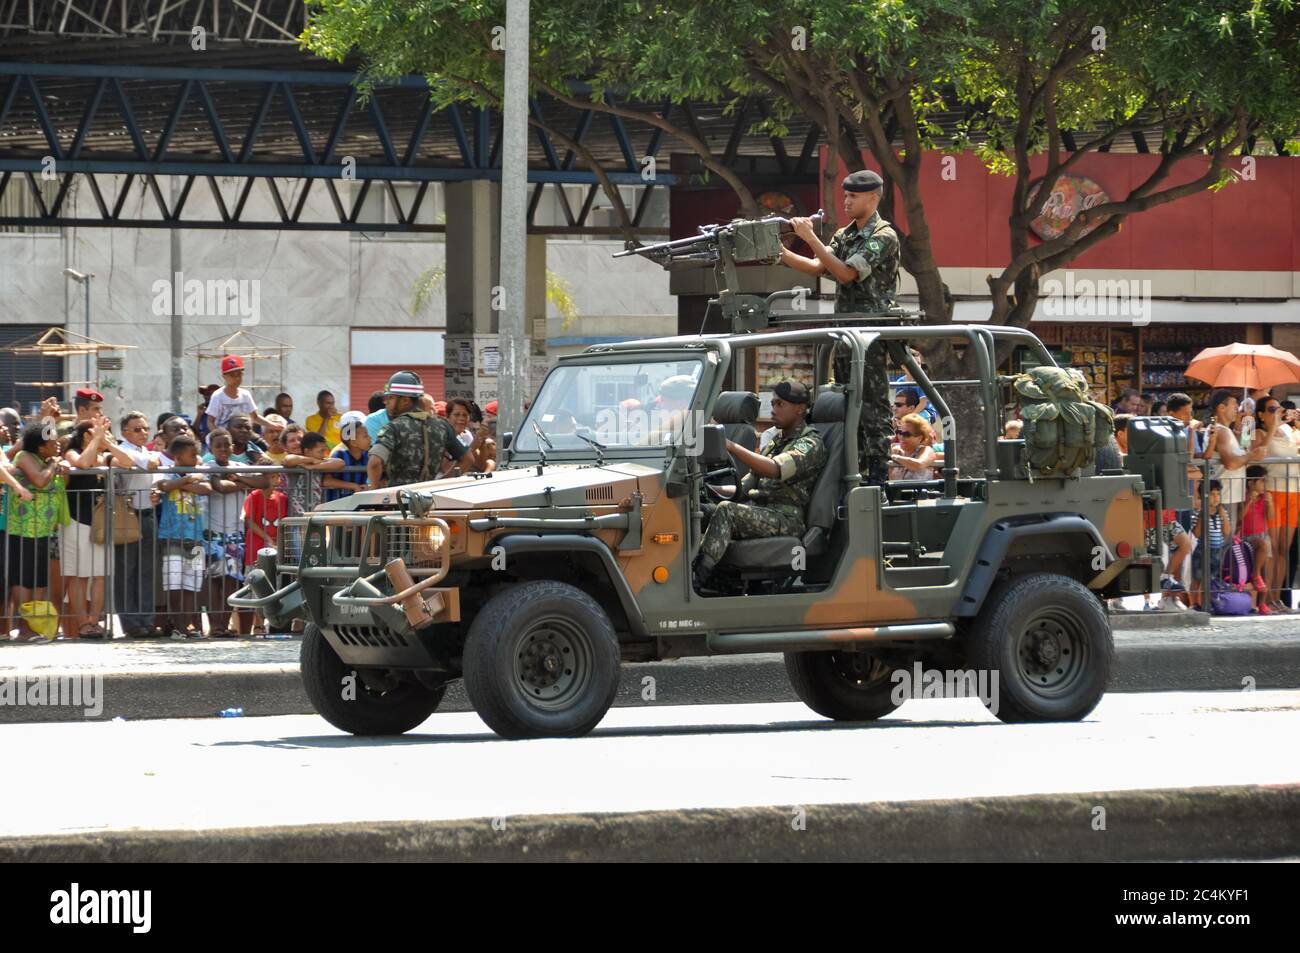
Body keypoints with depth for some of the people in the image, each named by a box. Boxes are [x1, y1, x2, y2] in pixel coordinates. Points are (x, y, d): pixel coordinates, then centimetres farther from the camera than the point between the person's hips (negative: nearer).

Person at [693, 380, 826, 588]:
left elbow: (774, 469, -23)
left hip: (787, 518, -8)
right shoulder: (775, 442, 25)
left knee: (726, 511, -30)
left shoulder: (811, 444, -4)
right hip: (757, 512, 8)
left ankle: (696, 581, -37)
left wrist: (731, 446, -28)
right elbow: (745, 488, 24)